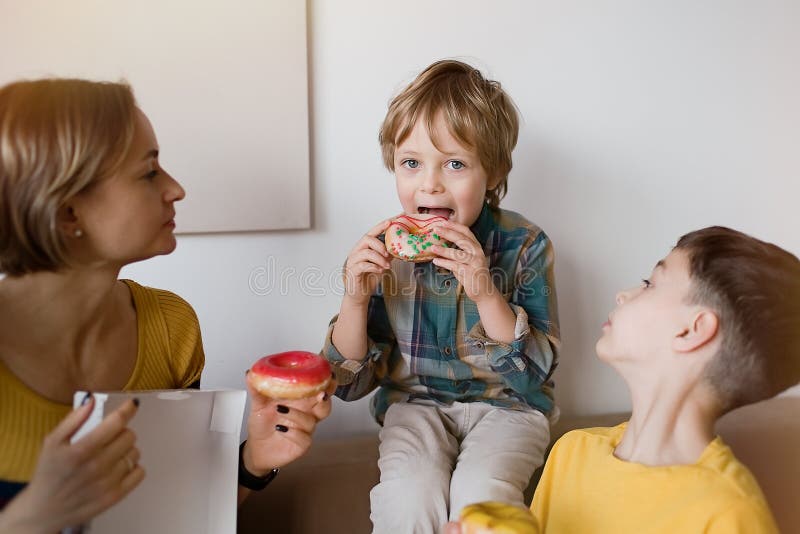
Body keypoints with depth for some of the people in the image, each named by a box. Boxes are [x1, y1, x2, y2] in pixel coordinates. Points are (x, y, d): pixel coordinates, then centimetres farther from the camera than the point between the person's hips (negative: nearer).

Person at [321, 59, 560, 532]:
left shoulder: (525, 246, -11)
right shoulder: (384, 251, -8)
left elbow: (536, 371, -14)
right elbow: (352, 383, -3)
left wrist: (485, 293, -28)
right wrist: (355, 300, -22)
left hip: (506, 405, -1)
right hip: (415, 402, 1)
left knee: (478, 495, -28)